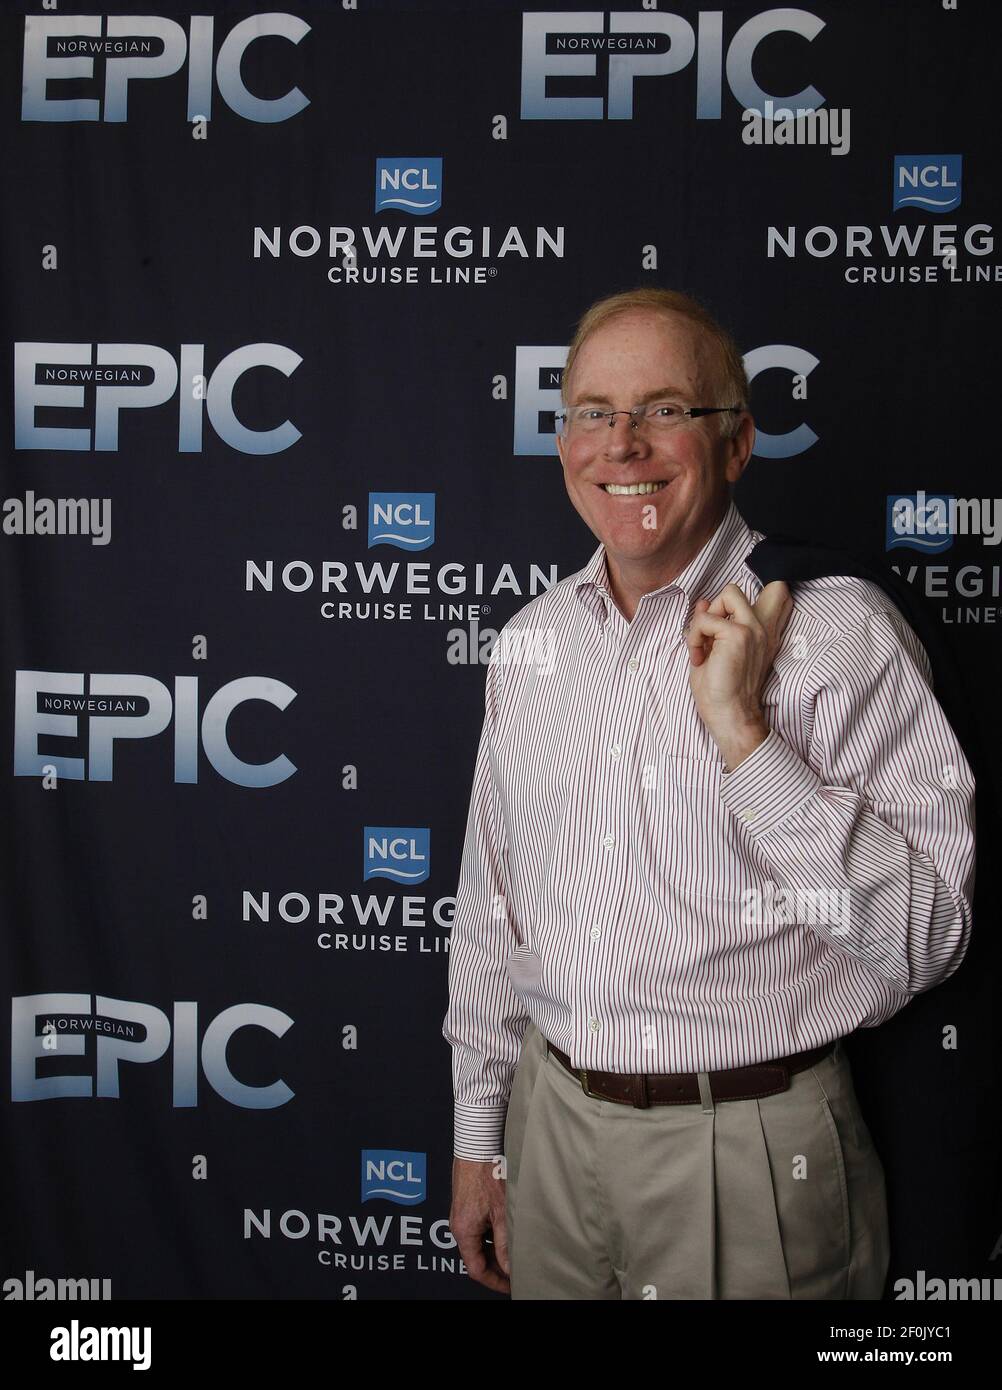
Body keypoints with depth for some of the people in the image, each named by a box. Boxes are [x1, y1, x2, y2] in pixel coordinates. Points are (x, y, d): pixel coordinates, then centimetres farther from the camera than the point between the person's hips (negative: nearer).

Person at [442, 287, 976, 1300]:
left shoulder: (838, 630, -13)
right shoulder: (528, 642, 4)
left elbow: (927, 941, -17)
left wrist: (747, 738, -24)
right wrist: (478, 1141, 14)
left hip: (752, 1155, -4)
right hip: (554, 1128, 5)